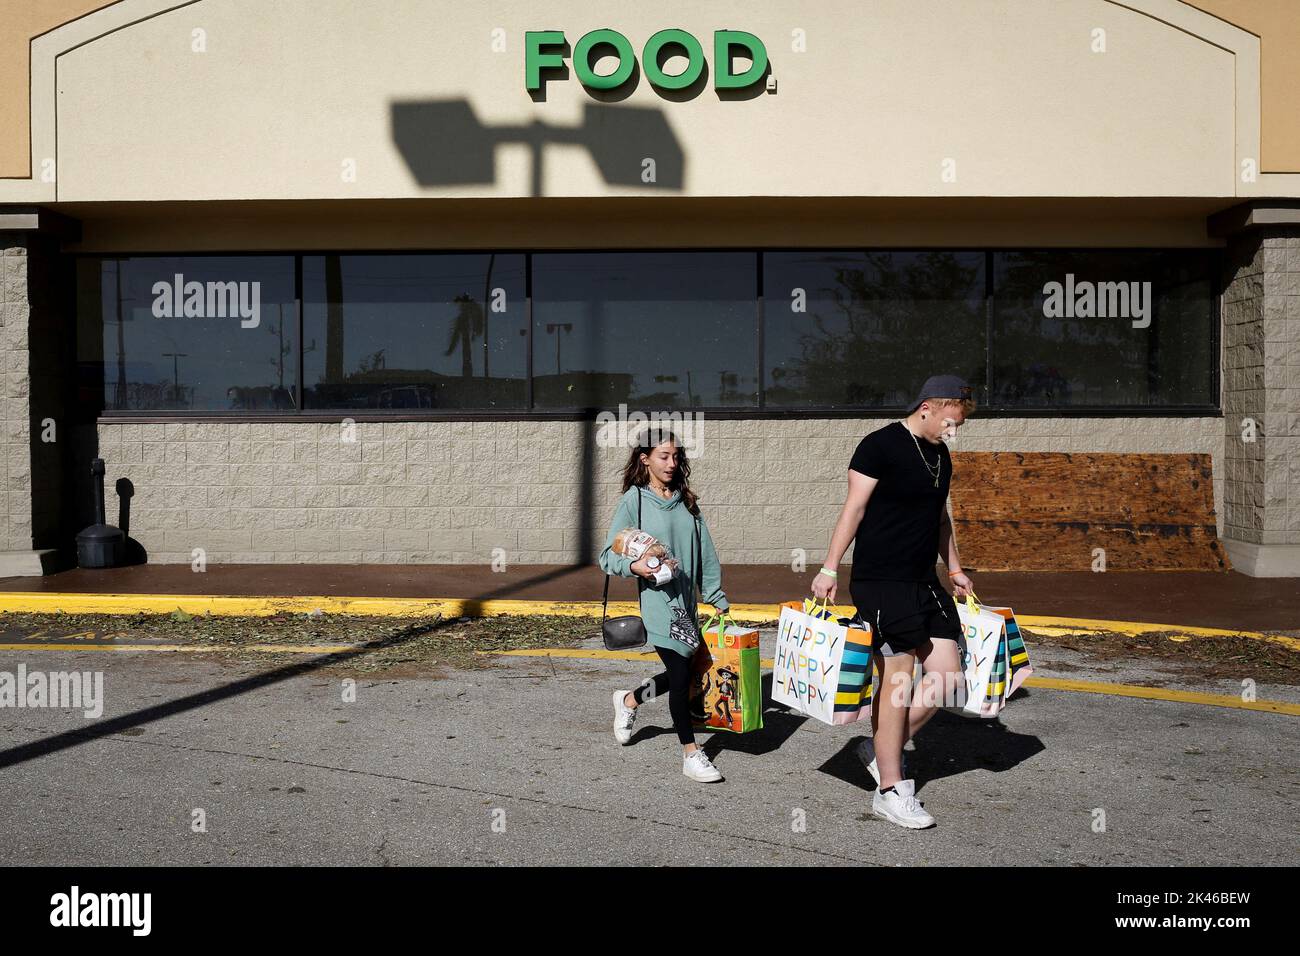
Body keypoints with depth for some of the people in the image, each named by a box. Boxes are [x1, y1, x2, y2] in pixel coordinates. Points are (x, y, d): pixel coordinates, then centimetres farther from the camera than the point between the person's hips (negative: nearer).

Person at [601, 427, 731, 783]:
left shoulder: (686, 501, 11)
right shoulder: (634, 500, -5)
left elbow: (705, 554, 13)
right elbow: (608, 557, -5)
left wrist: (718, 599, 12)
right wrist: (634, 566, -24)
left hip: (687, 599, 6)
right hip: (657, 601, -6)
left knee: (690, 673, 10)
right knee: (680, 673, -6)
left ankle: (629, 701, 35)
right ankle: (691, 754, 9)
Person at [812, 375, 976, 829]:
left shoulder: (941, 456, 15)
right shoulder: (880, 445, -9)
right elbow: (854, 508, -11)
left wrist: (955, 570, 26)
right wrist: (829, 568, -14)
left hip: (925, 583, 8)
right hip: (881, 582, -8)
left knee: (948, 678, 3)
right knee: (897, 679, -5)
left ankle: (880, 749, 21)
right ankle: (890, 791, 7)